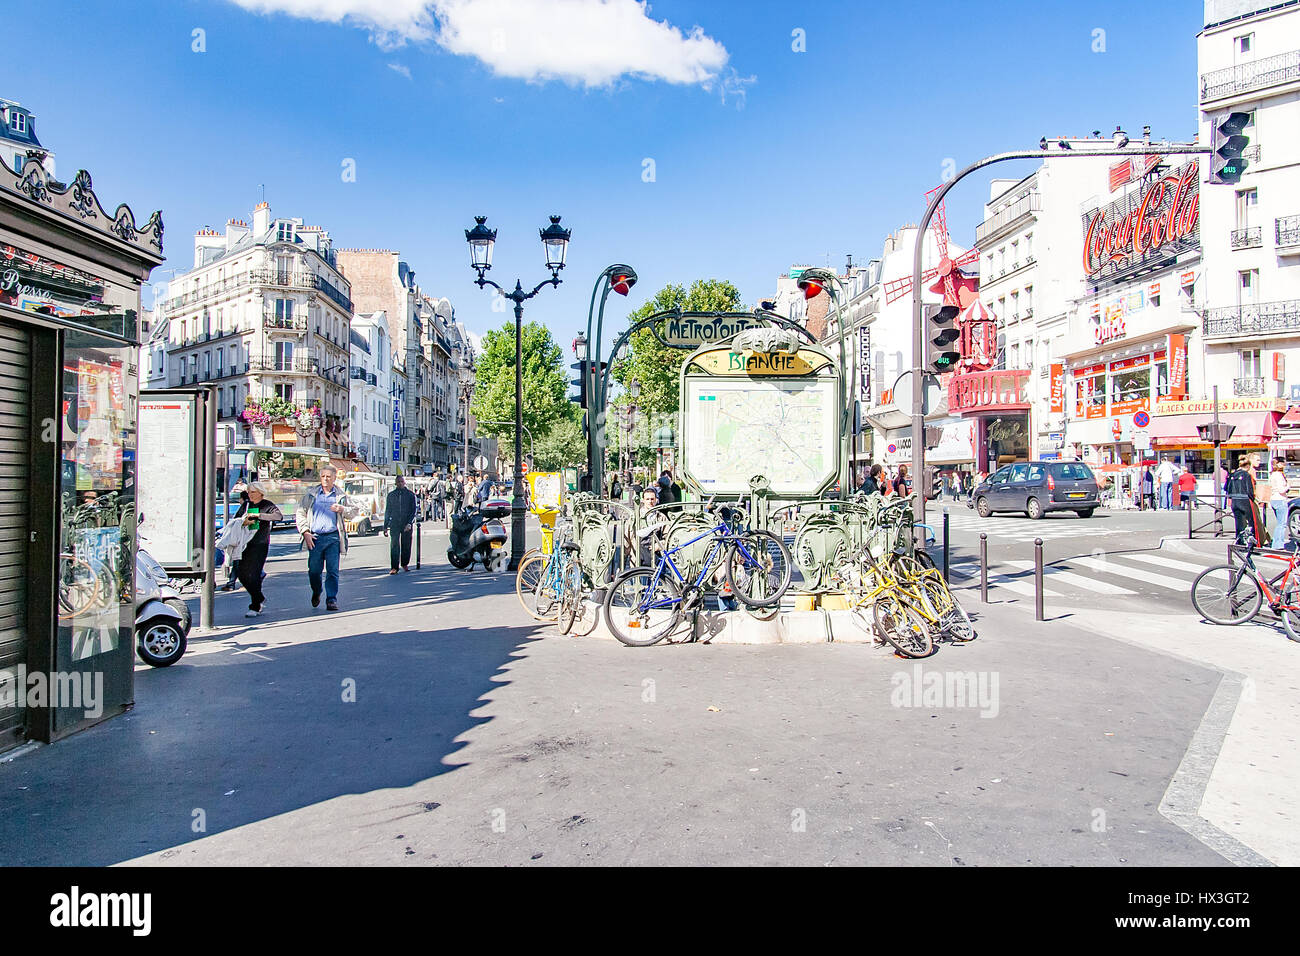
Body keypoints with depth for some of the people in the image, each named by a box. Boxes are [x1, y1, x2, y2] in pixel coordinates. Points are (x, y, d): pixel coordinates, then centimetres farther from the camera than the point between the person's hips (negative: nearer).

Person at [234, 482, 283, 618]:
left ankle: (256, 608, -3)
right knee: (242, 575, 5)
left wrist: (258, 515, -21)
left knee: (253, 575, -11)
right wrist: (243, 522, -8)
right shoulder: (245, 505, 15)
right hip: (245, 543, 6)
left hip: (260, 544, -6)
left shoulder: (268, 505, -1)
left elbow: (279, 516, -19)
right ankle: (260, 598, 26)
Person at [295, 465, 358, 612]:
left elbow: (354, 512, 13)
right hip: (315, 537, 0)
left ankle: (332, 599, 3)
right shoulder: (311, 495, 9)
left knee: (333, 570, -4)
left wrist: (342, 509, -7)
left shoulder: (341, 496, 10)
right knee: (314, 570, 4)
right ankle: (316, 592, 31)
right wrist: (305, 532, -2)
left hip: (333, 537, 0)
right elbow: (300, 513, 9)